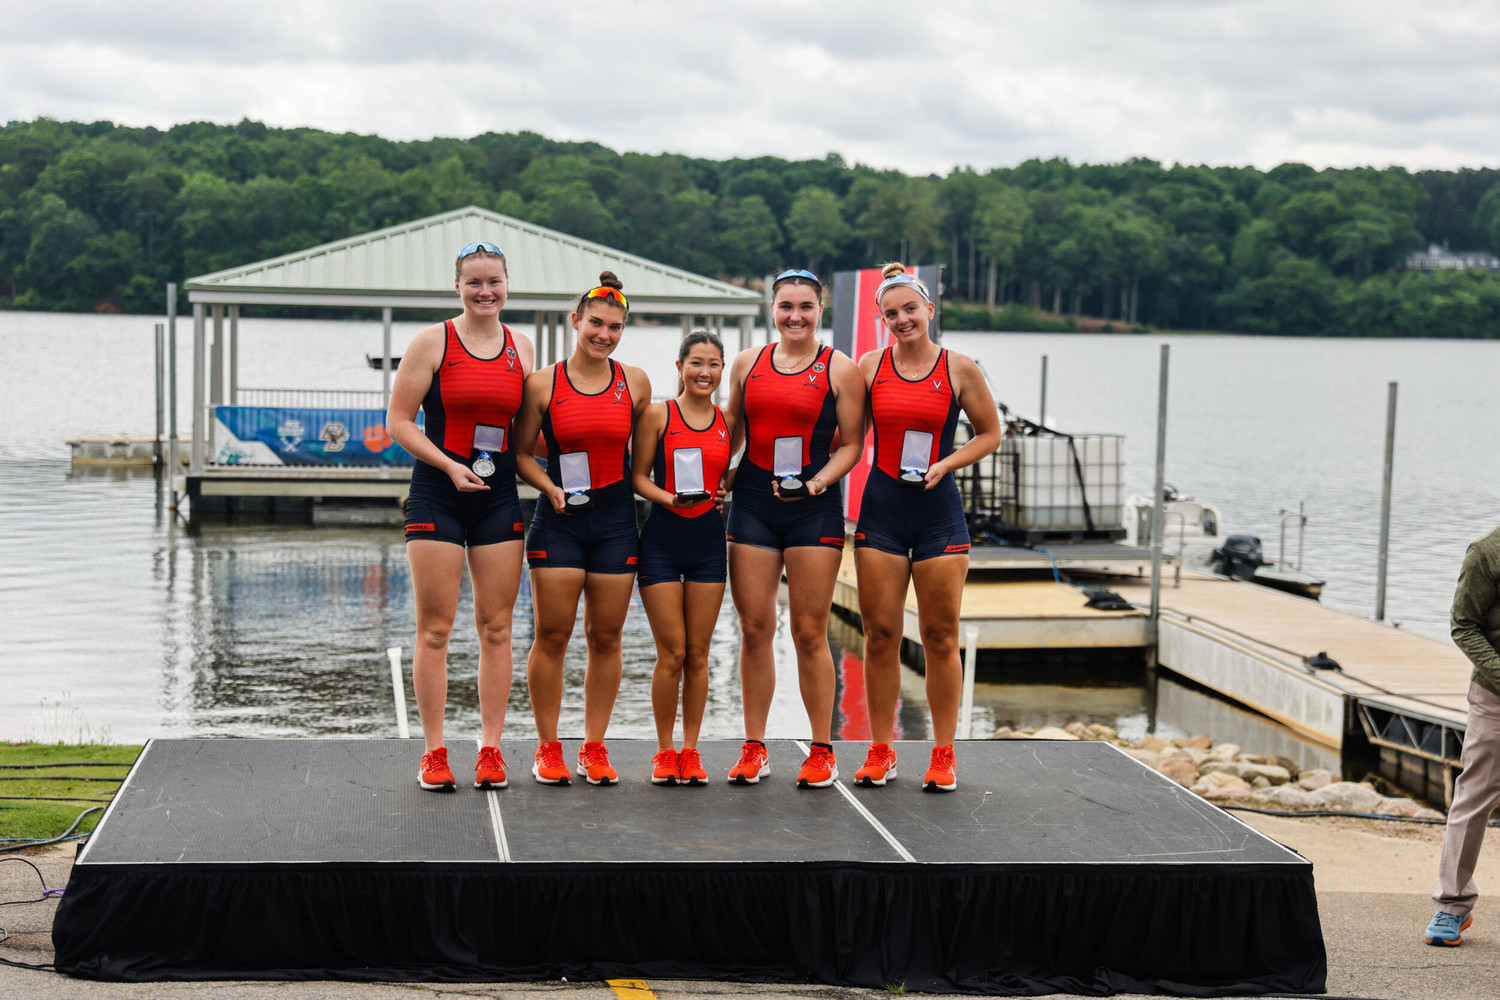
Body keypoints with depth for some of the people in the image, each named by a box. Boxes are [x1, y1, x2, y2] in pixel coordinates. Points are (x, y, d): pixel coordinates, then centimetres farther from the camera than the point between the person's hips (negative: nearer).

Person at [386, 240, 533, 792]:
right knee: (435, 628, -1)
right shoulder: (433, 342, -3)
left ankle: (490, 748, 11)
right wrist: (450, 466, -14)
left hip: (499, 499, 3)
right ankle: (434, 752, 5)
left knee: (497, 628, 4)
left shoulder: (522, 348, 9)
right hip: (437, 497, -3)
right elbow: (398, 422, -4)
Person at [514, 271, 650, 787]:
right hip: (559, 522, -2)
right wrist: (550, 488, -10)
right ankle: (548, 748, 11)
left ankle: (594, 748, 16)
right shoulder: (543, 384, -1)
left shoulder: (635, 382, 5)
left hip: (616, 520, 2)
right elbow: (521, 453, 4)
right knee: (551, 637, -1)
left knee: (605, 638, 6)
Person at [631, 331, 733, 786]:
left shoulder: (728, 422, 8)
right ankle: (665, 751, 11)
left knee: (698, 654, 5)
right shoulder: (657, 415, -1)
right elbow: (638, 476, -1)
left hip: (709, 539, 3)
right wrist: (667, 497, -17)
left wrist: (724, 494, -1)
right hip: (662, 539, -3)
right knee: (671, 653, -3)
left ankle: (690, 750, 15)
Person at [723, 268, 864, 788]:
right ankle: (753, 748, 13)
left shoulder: (839, 369, 1)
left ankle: (822, 751, 9)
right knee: (754, 629, 3)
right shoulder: (748, 363, 11)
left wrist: (818, 481, -14)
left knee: (810, 633, -2)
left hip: (814, 510, -3)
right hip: (753, 505, 3)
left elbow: (851, 444, 1)